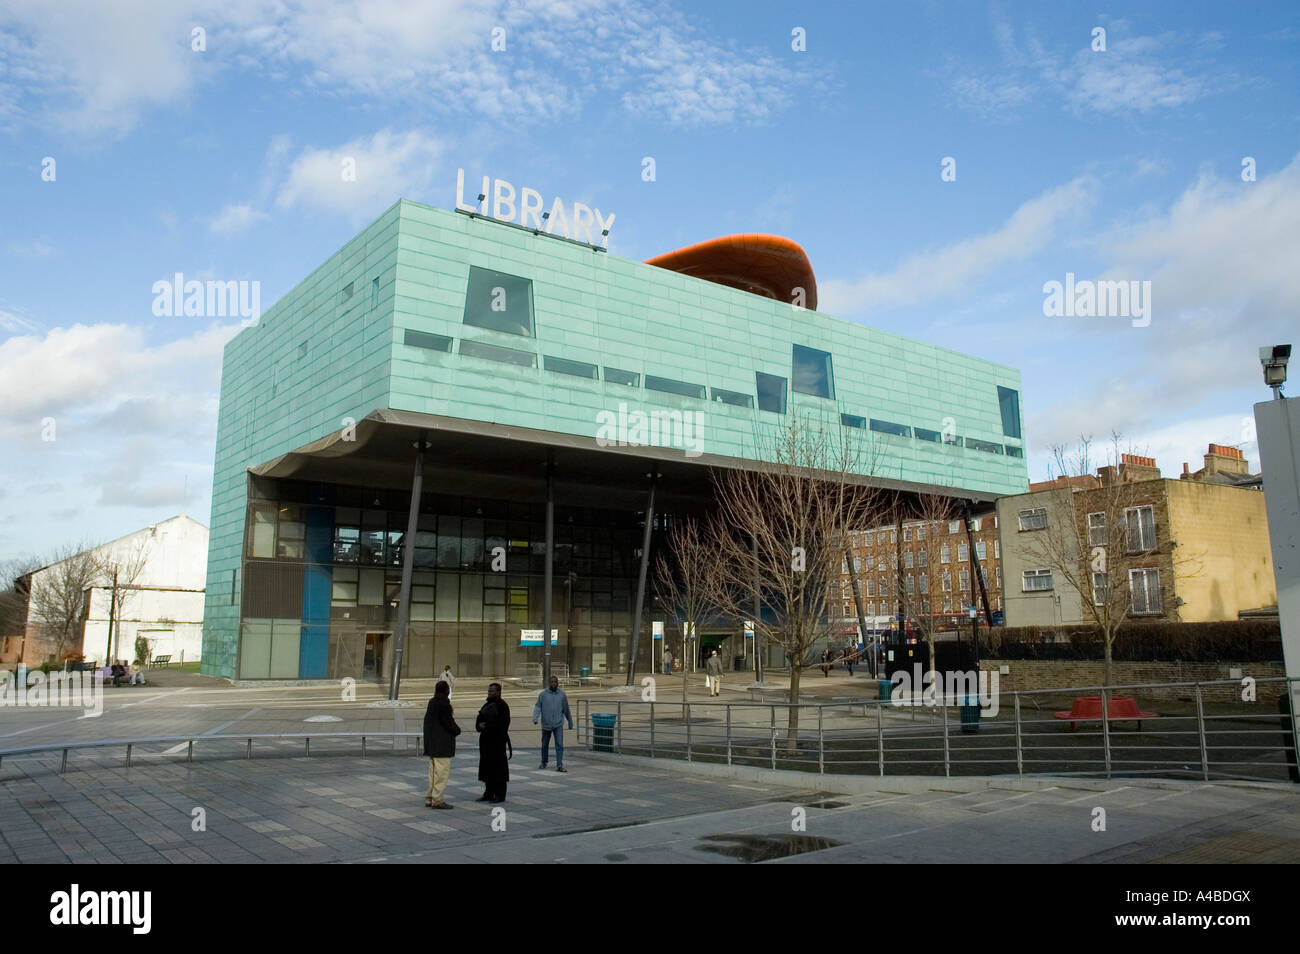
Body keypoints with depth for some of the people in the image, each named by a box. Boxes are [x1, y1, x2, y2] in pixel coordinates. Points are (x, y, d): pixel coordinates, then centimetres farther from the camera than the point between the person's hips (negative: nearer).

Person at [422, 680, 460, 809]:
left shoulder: (431, 702, 8)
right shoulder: (443, 704, -18)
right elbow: (448, 723, -18)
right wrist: (457, 730, 2)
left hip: (431, 743, 9)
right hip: (442, 744, -9)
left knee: (433, 771, 16)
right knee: (442, 772, -4)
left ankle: (430, 798, 21)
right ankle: (437, 800, -2)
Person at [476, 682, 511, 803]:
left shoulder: (502, 705, -10)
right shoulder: (487, 705, 15)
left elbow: (503, 724, -18)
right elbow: (479, 719, 16)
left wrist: (487, 726, -17)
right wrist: (479, 725, -6)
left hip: (498, 740, -8)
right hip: (486, 740, 8)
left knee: (498, 766, -4)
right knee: (487, 766, 10)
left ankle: (500, 795, 2)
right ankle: (489, 793, 18)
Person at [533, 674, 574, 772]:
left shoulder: (562, 694, 1)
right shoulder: (543, 694, -3)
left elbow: (566, 710, 8)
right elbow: (537, 706, -4)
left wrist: (570, 723, 14)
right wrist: (535, 718, -20)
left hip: (558, 724, 0)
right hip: (546, 724, 0)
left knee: (559, 745, -10)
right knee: (545, 745, 15)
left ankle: (559, 765, -11)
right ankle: (544, 762, 33)